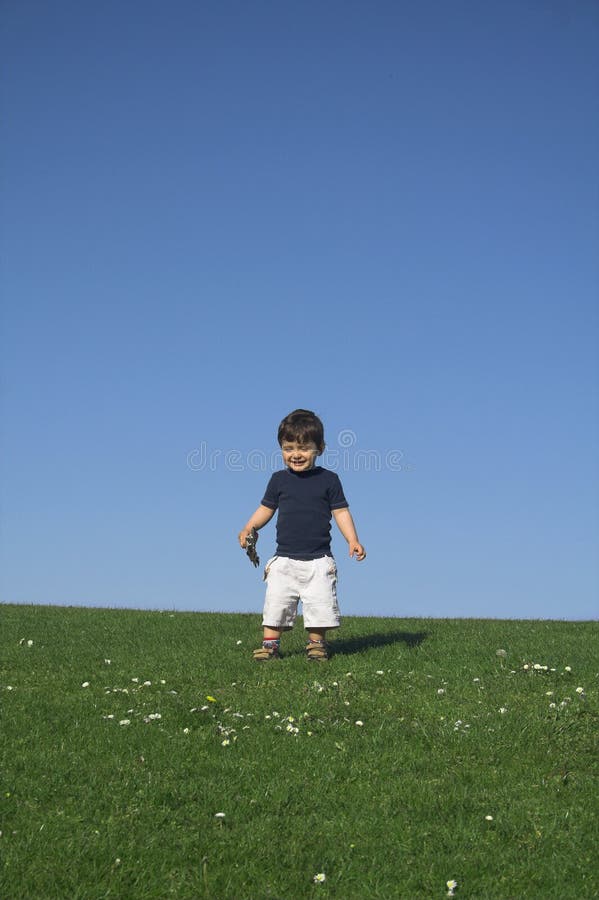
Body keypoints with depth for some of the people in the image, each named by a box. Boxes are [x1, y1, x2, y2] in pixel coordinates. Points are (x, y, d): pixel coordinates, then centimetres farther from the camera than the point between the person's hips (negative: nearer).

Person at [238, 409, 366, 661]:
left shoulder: (328, 479, -1)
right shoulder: (279, 480, 4)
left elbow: (340, 511, 1)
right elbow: (266, 508, 12)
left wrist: (352, 540, -10)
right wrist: (249, 529, -3)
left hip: (318, 560, -1)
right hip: (284, 559, 2)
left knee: (320, 603, 0)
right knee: (276, 602, 1)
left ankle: (316, 643, 13)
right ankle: (270, 643, 9)